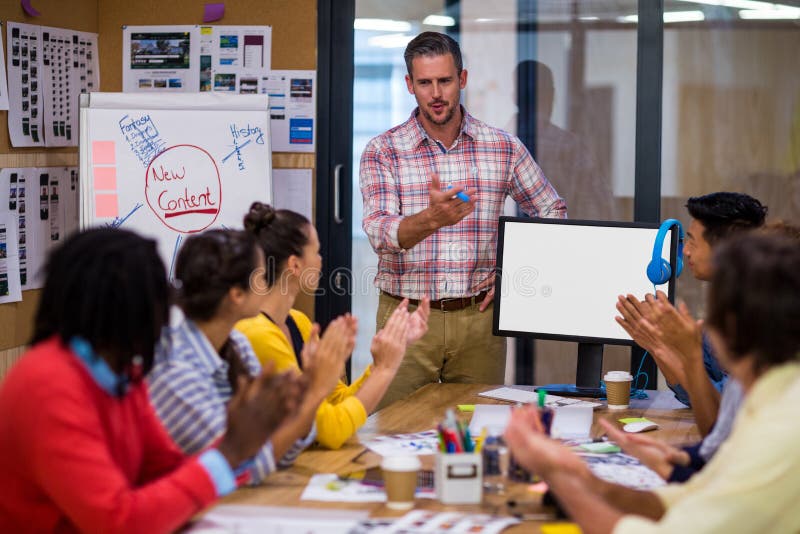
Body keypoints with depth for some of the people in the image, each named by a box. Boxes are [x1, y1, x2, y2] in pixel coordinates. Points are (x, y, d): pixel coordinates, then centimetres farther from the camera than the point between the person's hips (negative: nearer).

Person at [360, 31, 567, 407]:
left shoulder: (504, 147, 4)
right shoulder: (382, 151, -1)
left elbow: (553, 212, 15)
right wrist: (431, 218, -34)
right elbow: (380, 233, -14)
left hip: (478, 318, 2)